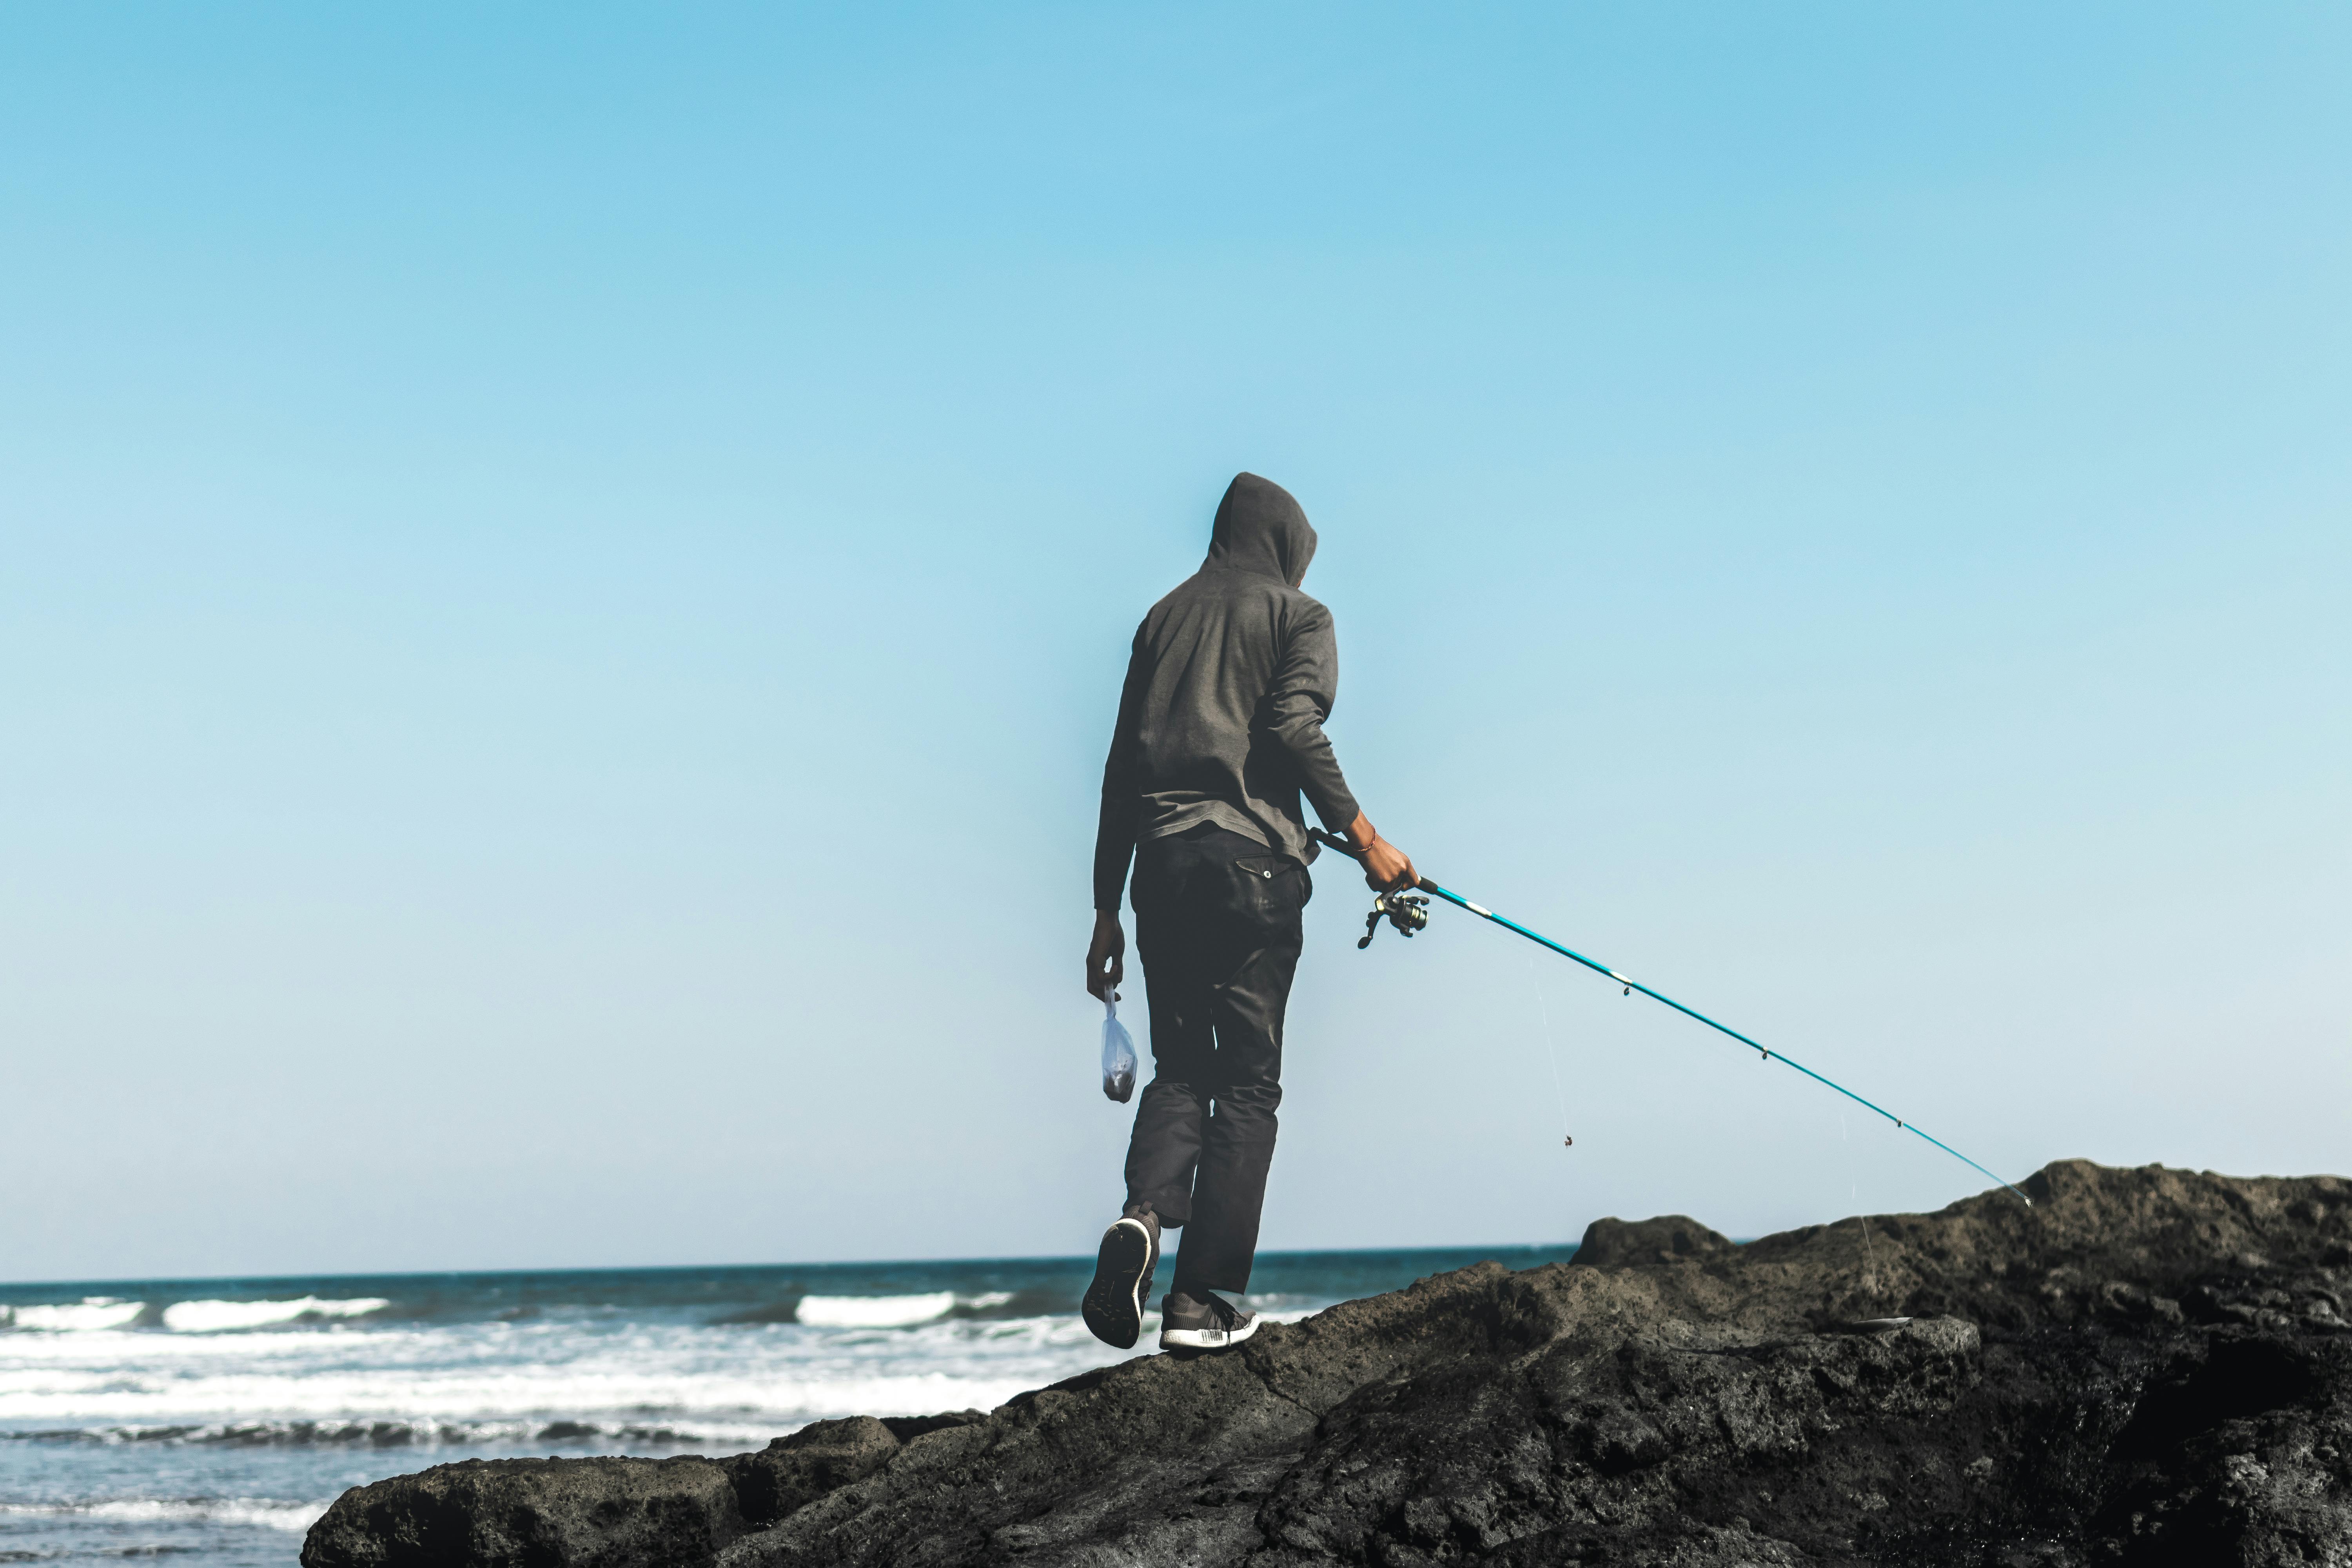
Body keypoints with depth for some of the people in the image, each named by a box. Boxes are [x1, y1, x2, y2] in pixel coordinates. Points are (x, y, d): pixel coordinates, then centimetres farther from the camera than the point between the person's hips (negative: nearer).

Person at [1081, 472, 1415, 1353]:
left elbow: (1123, 763, 17)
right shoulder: (1296, 614, 7)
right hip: (1251, 861, -4)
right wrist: (1361, 835, -8)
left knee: (1179, 1065, 12)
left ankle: (1143, 1215, -16)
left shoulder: (1165, 615, 20)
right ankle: (1200, 1301, -3)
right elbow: (1293, 727, -12)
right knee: (1246, 1080, 1)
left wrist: (1108, 909, 19)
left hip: (1162, 860, 4)